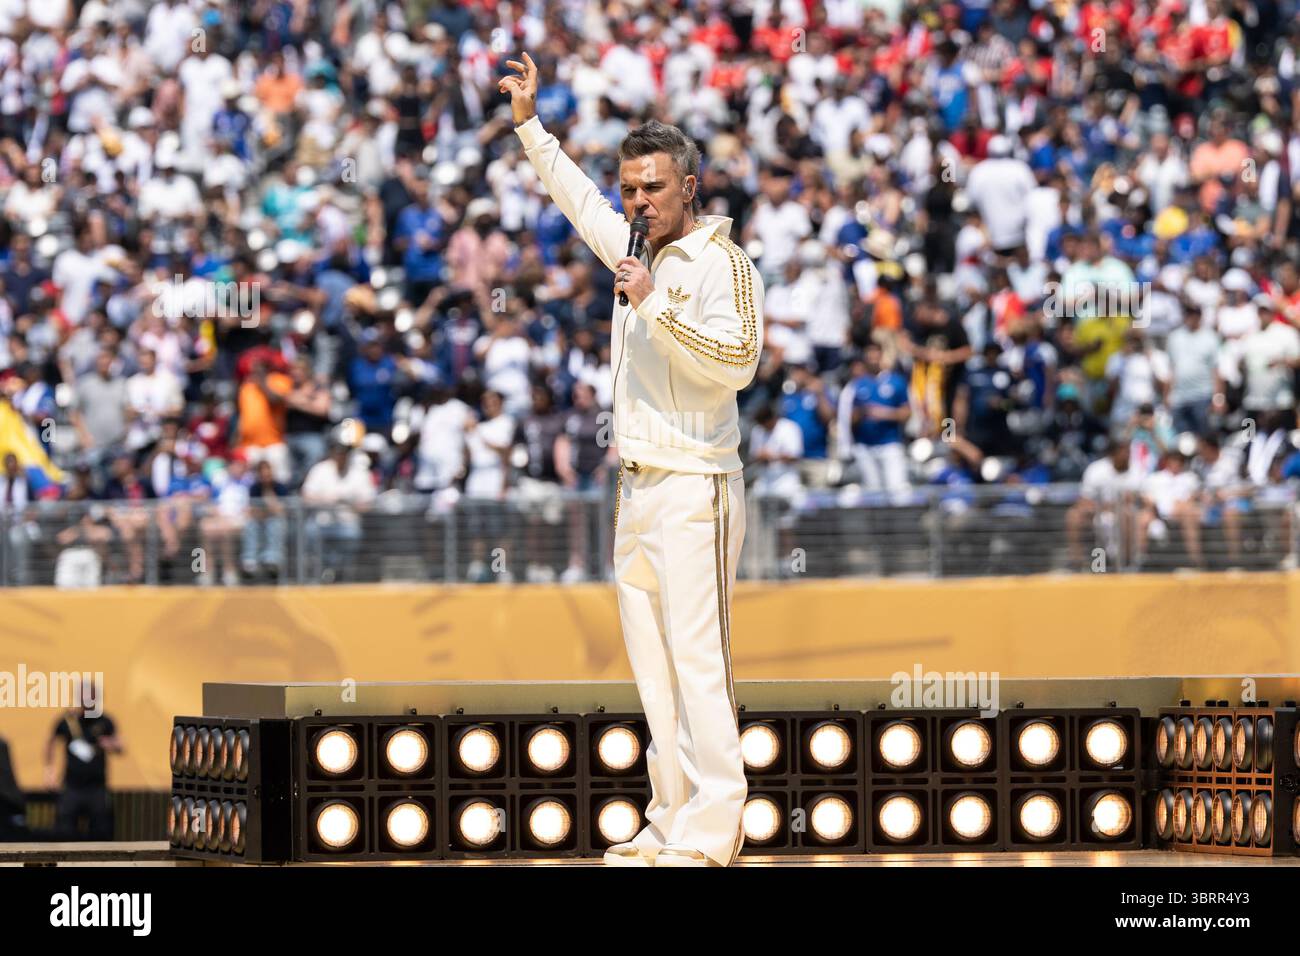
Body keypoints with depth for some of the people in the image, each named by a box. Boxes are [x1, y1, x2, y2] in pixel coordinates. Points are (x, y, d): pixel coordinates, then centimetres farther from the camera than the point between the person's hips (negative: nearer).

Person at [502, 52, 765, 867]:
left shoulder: (722, 264, -9)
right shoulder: (635, 248, 15)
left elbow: (738, 362, -21)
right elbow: (577, 195, 32)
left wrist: (658, 306, -24)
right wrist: (530, 125, 32)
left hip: (694, 489, -8)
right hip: (637, 487, 8)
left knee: (698, 658, -13)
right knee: (653, 662, 7)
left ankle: (711, 833, -16)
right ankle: (671, 822, 9)